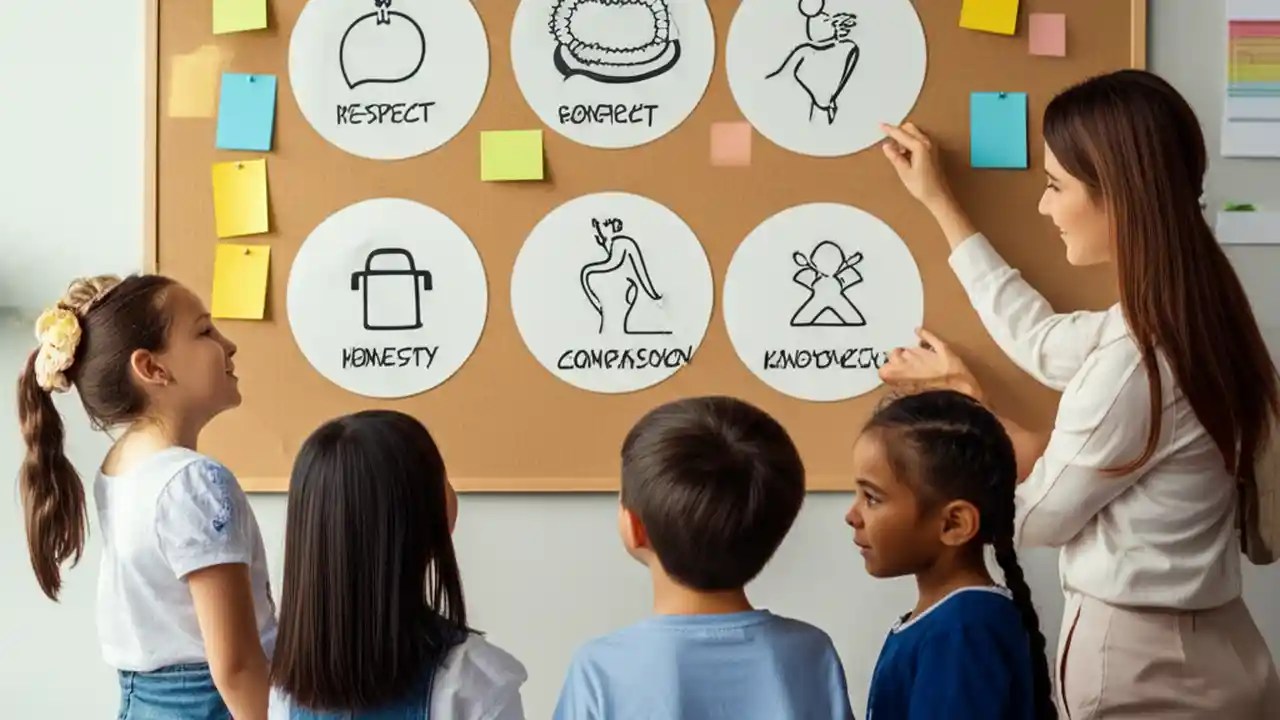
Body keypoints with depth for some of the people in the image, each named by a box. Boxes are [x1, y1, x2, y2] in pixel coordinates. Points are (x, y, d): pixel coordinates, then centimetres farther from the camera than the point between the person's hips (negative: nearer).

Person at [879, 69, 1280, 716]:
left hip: (1143, 665, -8)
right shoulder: (1188, 319, 2)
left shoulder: (1133, 364, -26)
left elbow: (1037, 514, -13)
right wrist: (938, 201, 21)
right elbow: (1038, 339, 17)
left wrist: (960, 396, 3)